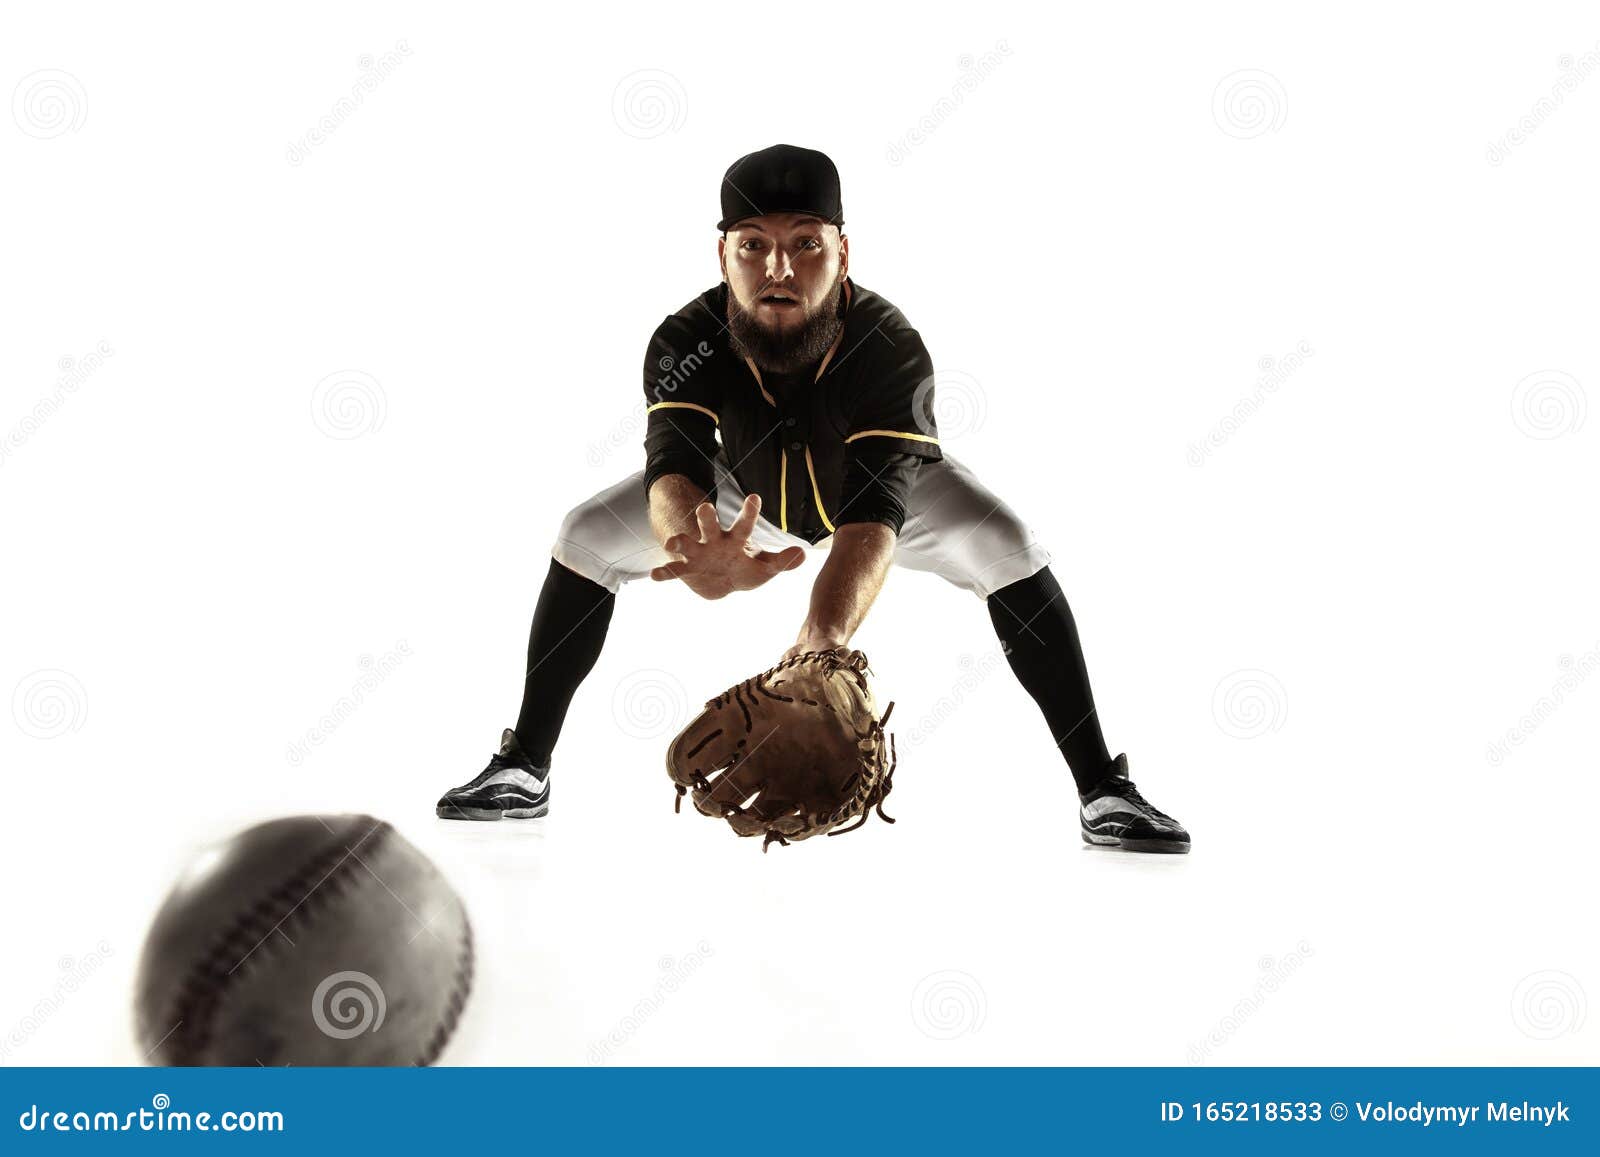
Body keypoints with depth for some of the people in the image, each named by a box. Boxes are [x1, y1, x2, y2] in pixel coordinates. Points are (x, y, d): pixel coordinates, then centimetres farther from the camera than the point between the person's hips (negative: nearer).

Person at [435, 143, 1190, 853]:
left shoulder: (891, 347, -40)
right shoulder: (684, 343, -34)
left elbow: (875, 514, -53)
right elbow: (673, 466, -51)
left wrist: (822, 638, -73)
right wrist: (694, 555, -77)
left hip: (880, 481, -2)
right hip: (745, 491, 2)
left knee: (1014, 552, -26)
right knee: (583, 540, -12)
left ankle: (1102, 791, -16)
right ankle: (522, 771, 3)